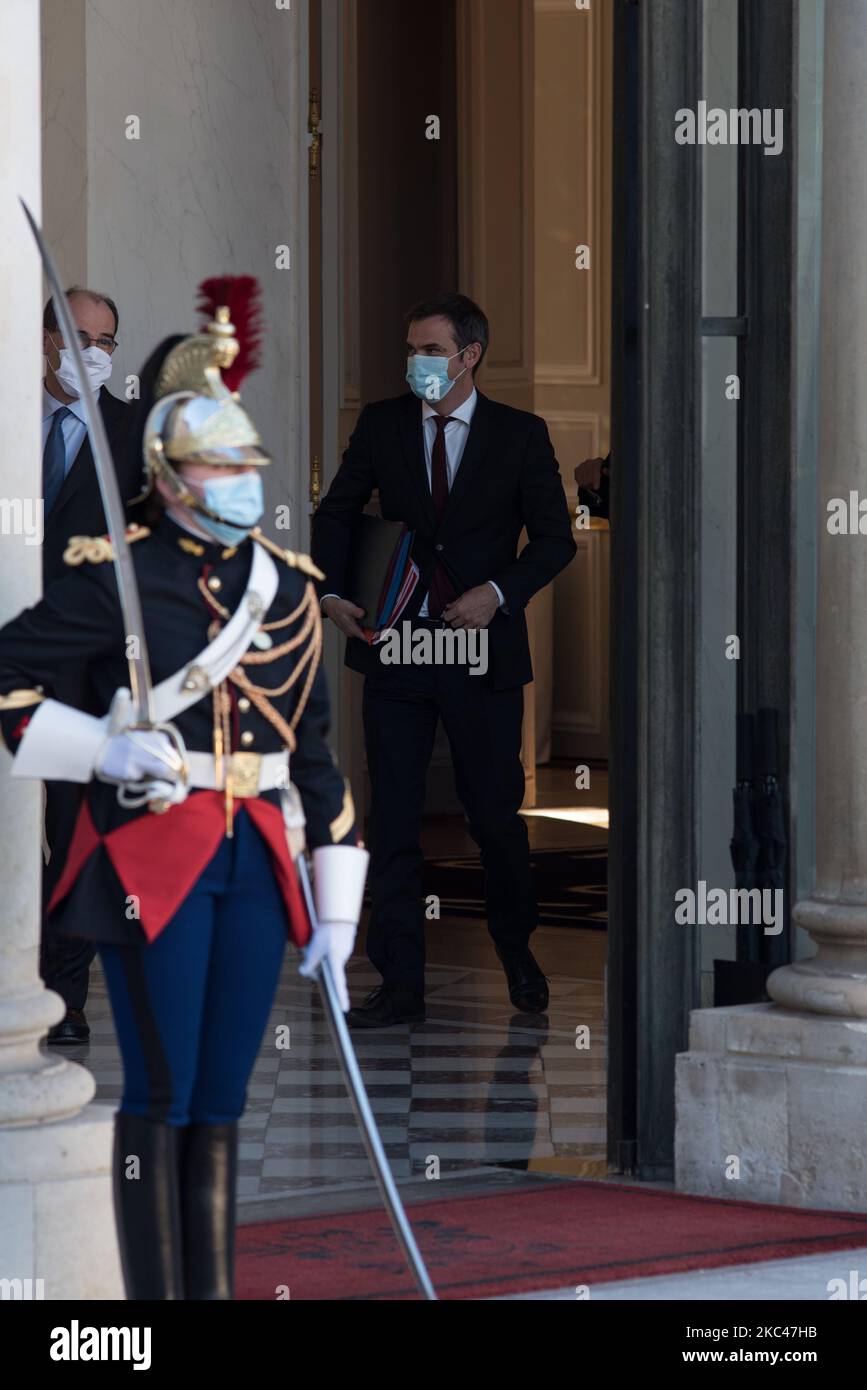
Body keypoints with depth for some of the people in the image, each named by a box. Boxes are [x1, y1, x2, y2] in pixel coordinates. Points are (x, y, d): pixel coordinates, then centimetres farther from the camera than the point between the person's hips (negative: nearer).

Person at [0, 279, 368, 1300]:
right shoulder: (113, 576, -6)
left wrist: (336, 908, 13)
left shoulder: (288, 586, 12)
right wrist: (103, 749, -18)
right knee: (162, 1096, -4)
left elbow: (314, 753, 16)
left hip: (257, 867, 5)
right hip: (151, 862, -5)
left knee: (221, 1101, 9)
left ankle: (215, 1293, 14)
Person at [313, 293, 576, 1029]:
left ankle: (517, 951, 29)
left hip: (482, 648, -2)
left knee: (495, 814, 5)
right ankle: (400, 986, 6)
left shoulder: (520, 436, 0)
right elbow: (336, 514, 14)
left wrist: (500, 592, -13)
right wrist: (333, 593, -1)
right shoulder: (382, 424, 6)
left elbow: (555, 537, 2)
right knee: (392, 821, 1)